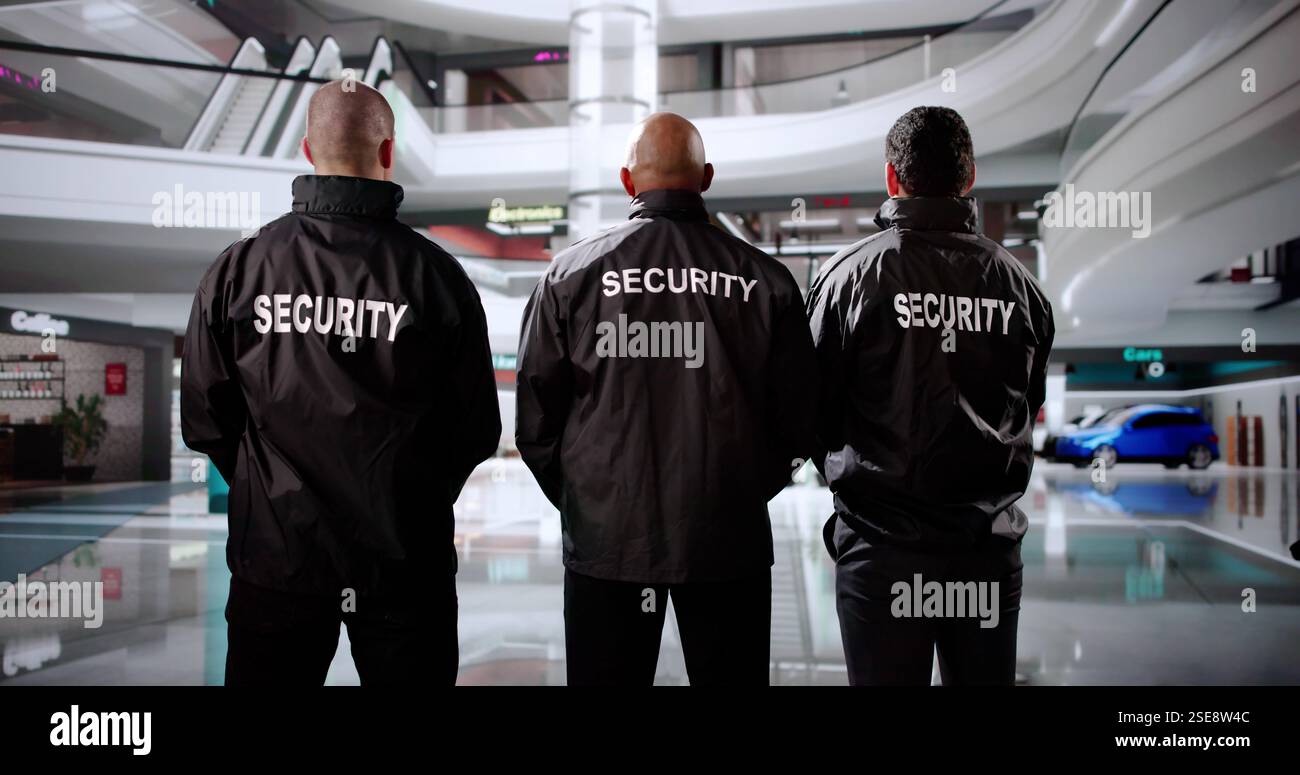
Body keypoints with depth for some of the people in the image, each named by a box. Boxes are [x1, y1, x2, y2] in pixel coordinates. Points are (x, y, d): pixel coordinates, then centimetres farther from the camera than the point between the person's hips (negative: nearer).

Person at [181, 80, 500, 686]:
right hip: (405, 561, -1)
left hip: (276, 551, 2)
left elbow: (202, 419, 0)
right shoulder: (438, 274, -11)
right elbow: (479, 430, -5)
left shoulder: (236, 270, -7)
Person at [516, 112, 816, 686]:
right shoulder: (765, 278, -3)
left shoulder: (571, 275, -3)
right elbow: (797, 421, 0)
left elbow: (534, 419, -1)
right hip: (729, 541, 0)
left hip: (605, 537, 0)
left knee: (606, 674, 14)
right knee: (731, 674, 15)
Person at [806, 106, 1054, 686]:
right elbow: (1028, 414, 9)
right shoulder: (1018, 282, 2)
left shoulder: (850, 275, -9)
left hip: (883, 552, -3)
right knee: (987, 678, 16)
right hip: (991, 552, 4)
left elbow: (814, 414, -4)